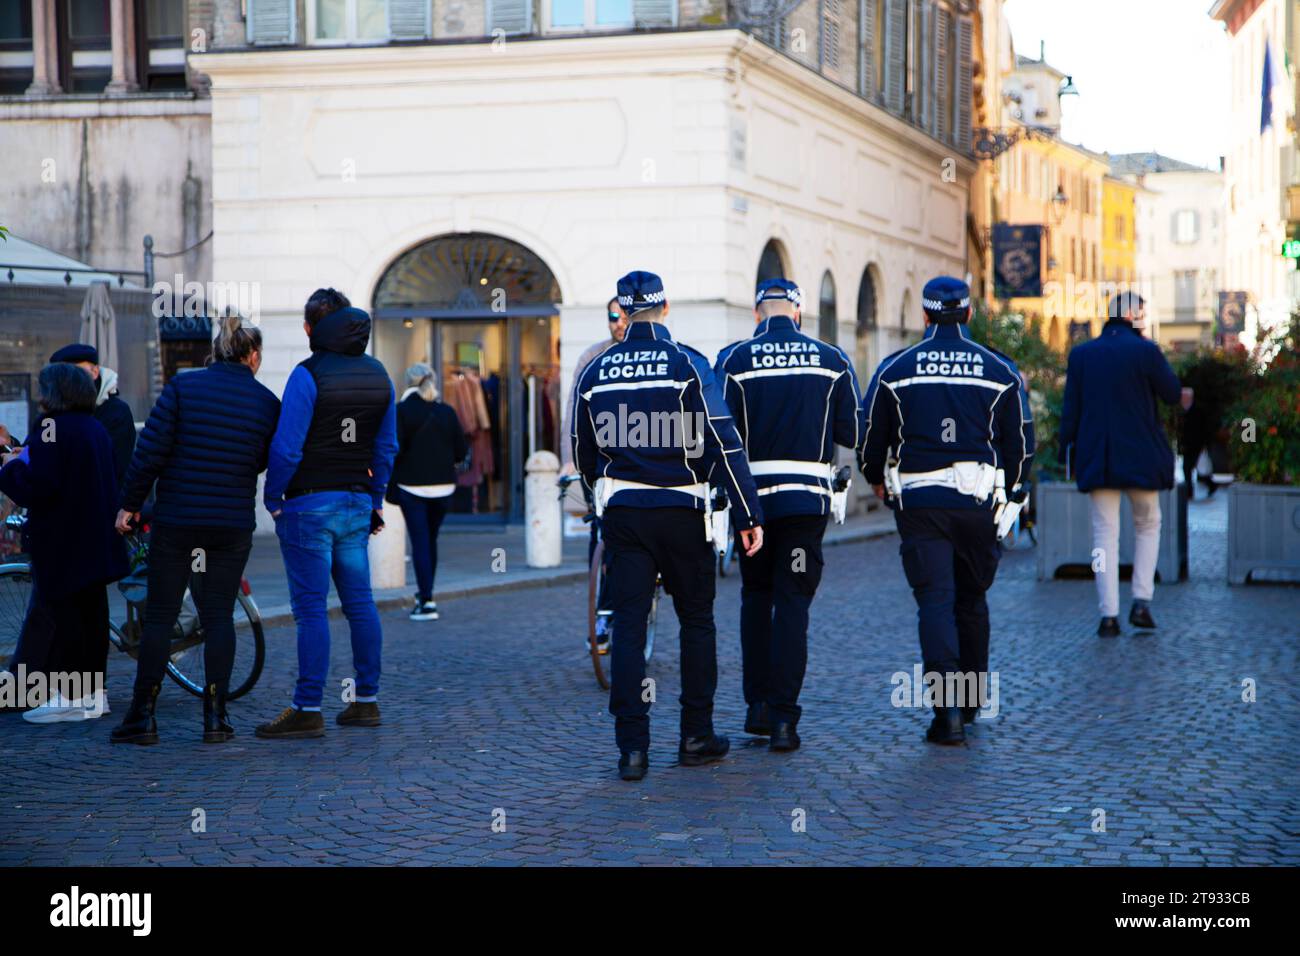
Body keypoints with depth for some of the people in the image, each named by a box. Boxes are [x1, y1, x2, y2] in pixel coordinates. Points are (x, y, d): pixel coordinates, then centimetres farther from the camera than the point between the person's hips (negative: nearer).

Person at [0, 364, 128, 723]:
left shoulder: (53, 428, -16)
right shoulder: (96, 428, 12)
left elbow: (37, 484, -23)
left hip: (62, 542, -9)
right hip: (95, 540, 9)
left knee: (62, 616, -4)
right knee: (92, 614, 12)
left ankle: (67, 696, -2)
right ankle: (93, 692, 17)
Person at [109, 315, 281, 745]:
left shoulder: (183, 386, -4)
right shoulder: (266, 401, 2)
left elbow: (150, 450, -7)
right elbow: (263, 462, 6)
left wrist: (130, 503, 0)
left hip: (175, 520, -1)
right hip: (234, 524, 1)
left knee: (160, 615, 6)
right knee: (218, 616, 8)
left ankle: (143, 715, 7)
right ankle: (215, 717, 5)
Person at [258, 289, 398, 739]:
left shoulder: (308, 375, -13)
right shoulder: (377, 374, 9)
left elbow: (287, 447, -16)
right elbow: (386, 446, 13)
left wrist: (272, 497, -4)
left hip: (310, 504, -7)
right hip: (357, 505, 7)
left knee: (311, 607, -6)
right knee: (359, 603, 11)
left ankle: (308, 710, -5)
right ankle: (366, 701, 17)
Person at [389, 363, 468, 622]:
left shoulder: (402, 411, -8)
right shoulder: (447, 411, 2)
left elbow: (394, 448, -14)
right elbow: (461, 451, 2)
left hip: (411, 485, -4)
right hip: (442, 486, 4)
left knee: (420, 542, -2)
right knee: (431, 540, 18)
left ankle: (426, 601, -8)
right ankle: (424, 594, 28)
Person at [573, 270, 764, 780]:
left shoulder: (596, 371, 4)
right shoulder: (687, 364, -7)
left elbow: (583, 452, 14)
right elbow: (723, 443, -12)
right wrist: (748, 514, -10)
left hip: (622, 514, 2)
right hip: (682, 513, -2)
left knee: (628, 624, 3)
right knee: (696, 619, 12)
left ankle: (632, 747, -2)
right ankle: (696, 737, 15)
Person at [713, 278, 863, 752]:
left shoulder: (733, 360, -4)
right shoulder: (832, 360, 1)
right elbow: (854, 433, 2)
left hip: (752, 496, 0)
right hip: (807, 498, 0)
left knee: (755, 597, 17)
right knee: (793, 603, 4)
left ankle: (758, 704, 14)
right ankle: (783, 718, -1)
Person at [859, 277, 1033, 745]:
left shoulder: (895, 369, -1)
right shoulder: (999, 370, 2)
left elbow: (869, 435, 6)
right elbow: (1021, 442, 7)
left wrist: (877, 479, 25)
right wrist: (1006, 492, 22)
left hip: (918, 501, -1)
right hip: (978, 502, 2)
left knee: (935, 601, -4)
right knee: (971, 601, 17)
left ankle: (947, 707, -17)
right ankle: (971, 697, 29)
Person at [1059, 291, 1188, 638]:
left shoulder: (1080, 354, 2)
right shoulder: (1145, 350, -8)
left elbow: (1070, 408, 3)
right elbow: (1172, 394, 0)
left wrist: (1068, 453, 9)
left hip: (1095, 460, 2)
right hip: (1140, 458, -2)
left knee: (1105, 532, 4)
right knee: (1148, 525, 17)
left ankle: (1109, 615, -1)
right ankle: (1141, 602, 5)